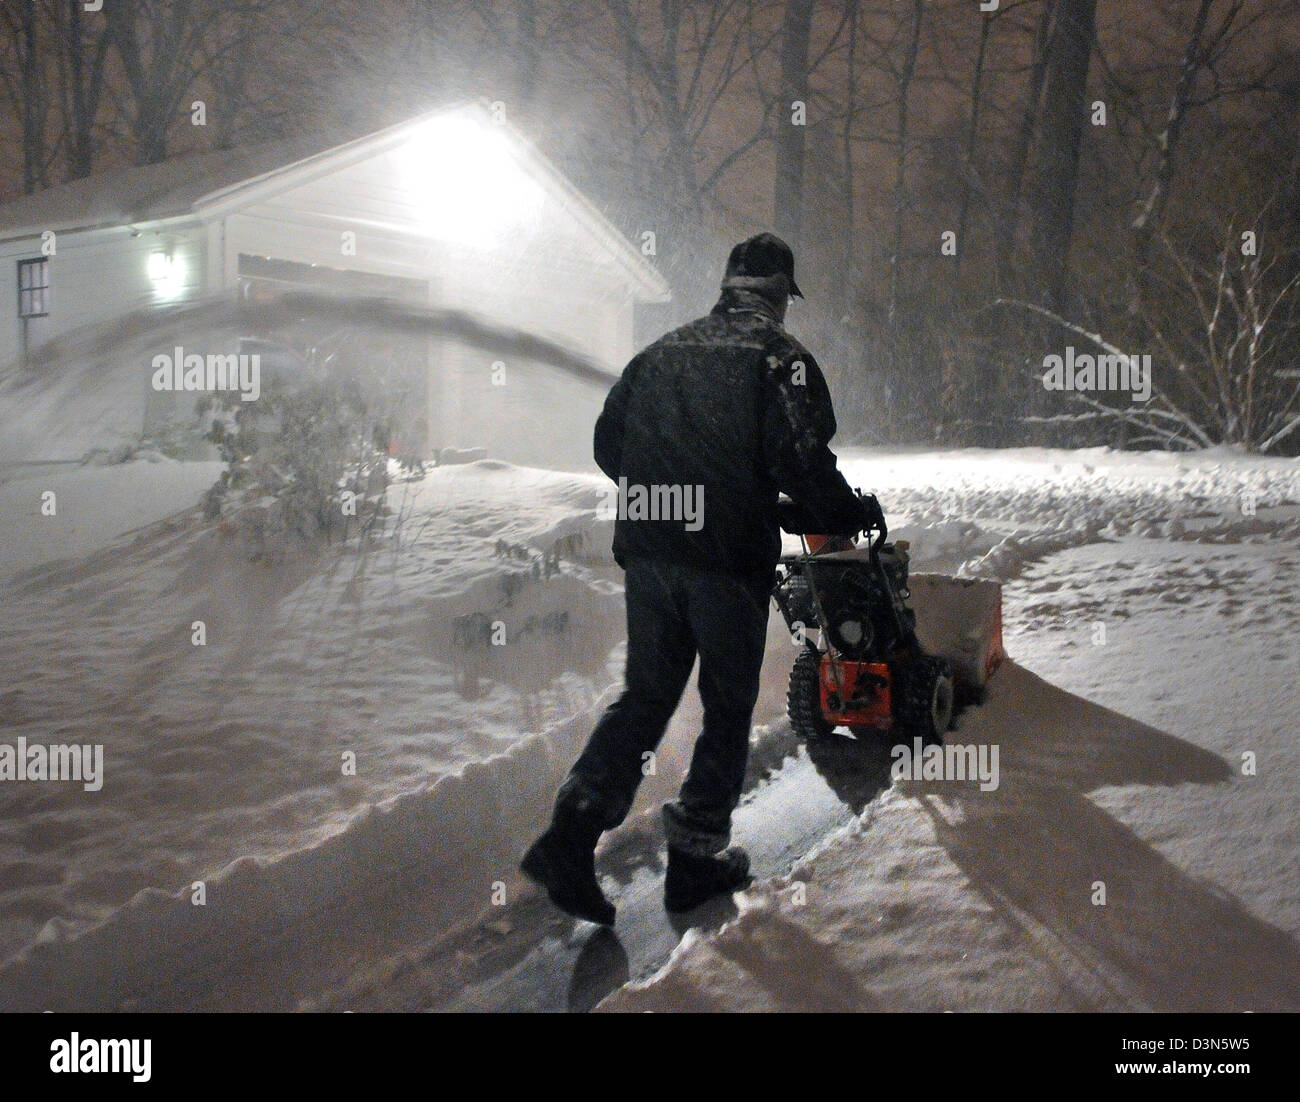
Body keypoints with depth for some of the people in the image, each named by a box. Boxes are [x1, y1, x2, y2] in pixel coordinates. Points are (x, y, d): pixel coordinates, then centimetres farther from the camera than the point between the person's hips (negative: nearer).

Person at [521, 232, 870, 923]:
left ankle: (574, 829, -2)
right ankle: (696, 857, 15)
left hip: (647, 553, 5)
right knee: (728, 707, 9)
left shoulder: (665, 350, 15)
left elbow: (607, 443, 16)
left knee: (645, 694, 13)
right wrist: (848, 515, 3)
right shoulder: (780, 356, -3)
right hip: (729, 560, -5)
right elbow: (802, 459, -14)